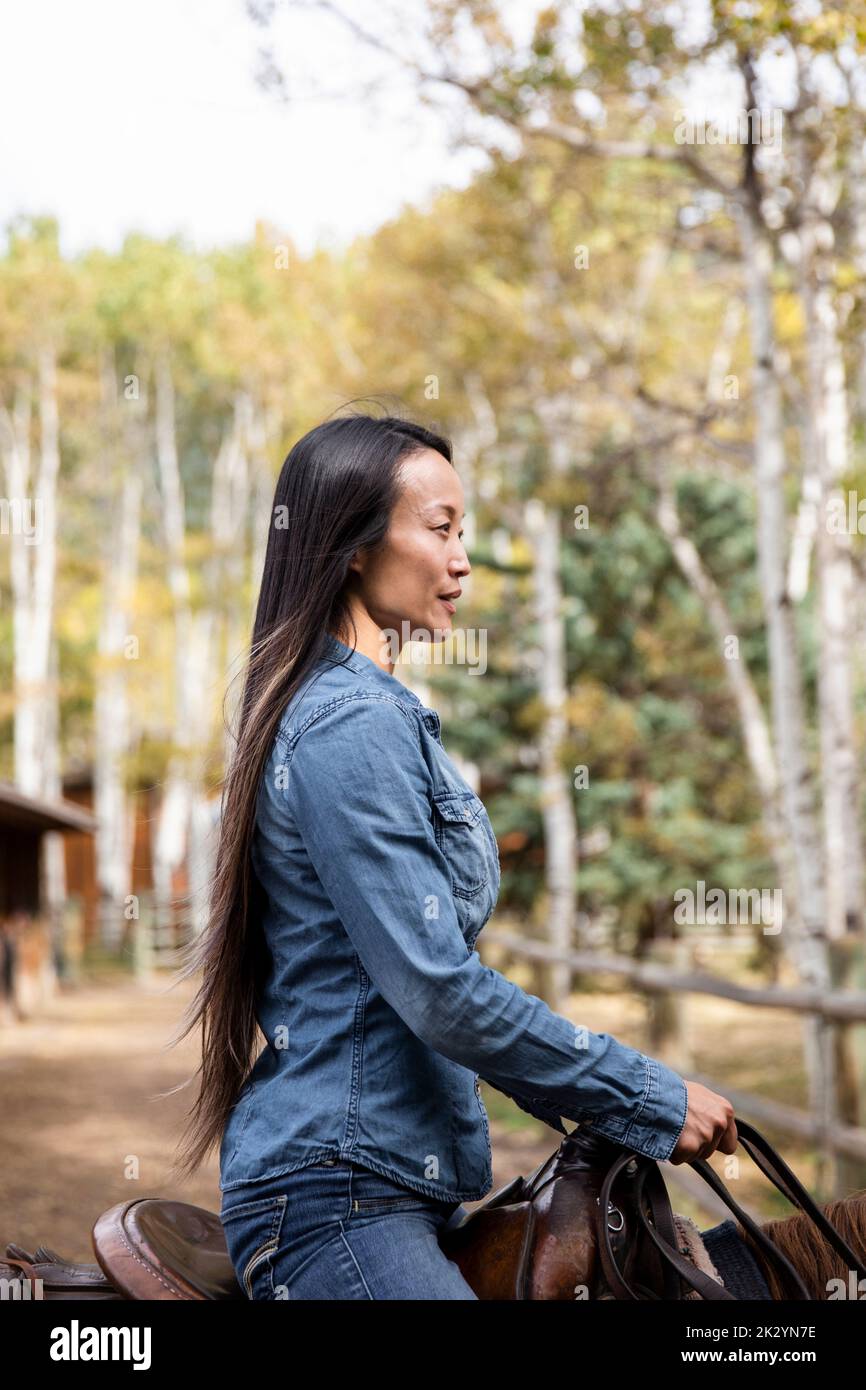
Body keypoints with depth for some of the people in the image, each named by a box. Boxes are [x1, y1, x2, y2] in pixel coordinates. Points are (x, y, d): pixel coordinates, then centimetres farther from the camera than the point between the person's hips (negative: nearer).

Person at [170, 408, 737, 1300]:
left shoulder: (366, 711, 17)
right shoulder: (356, 725, -15)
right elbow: (439, 989, -20)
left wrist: (559, 1093, 15)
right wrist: (653, 1102, -12)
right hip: (340, 1195, -10)